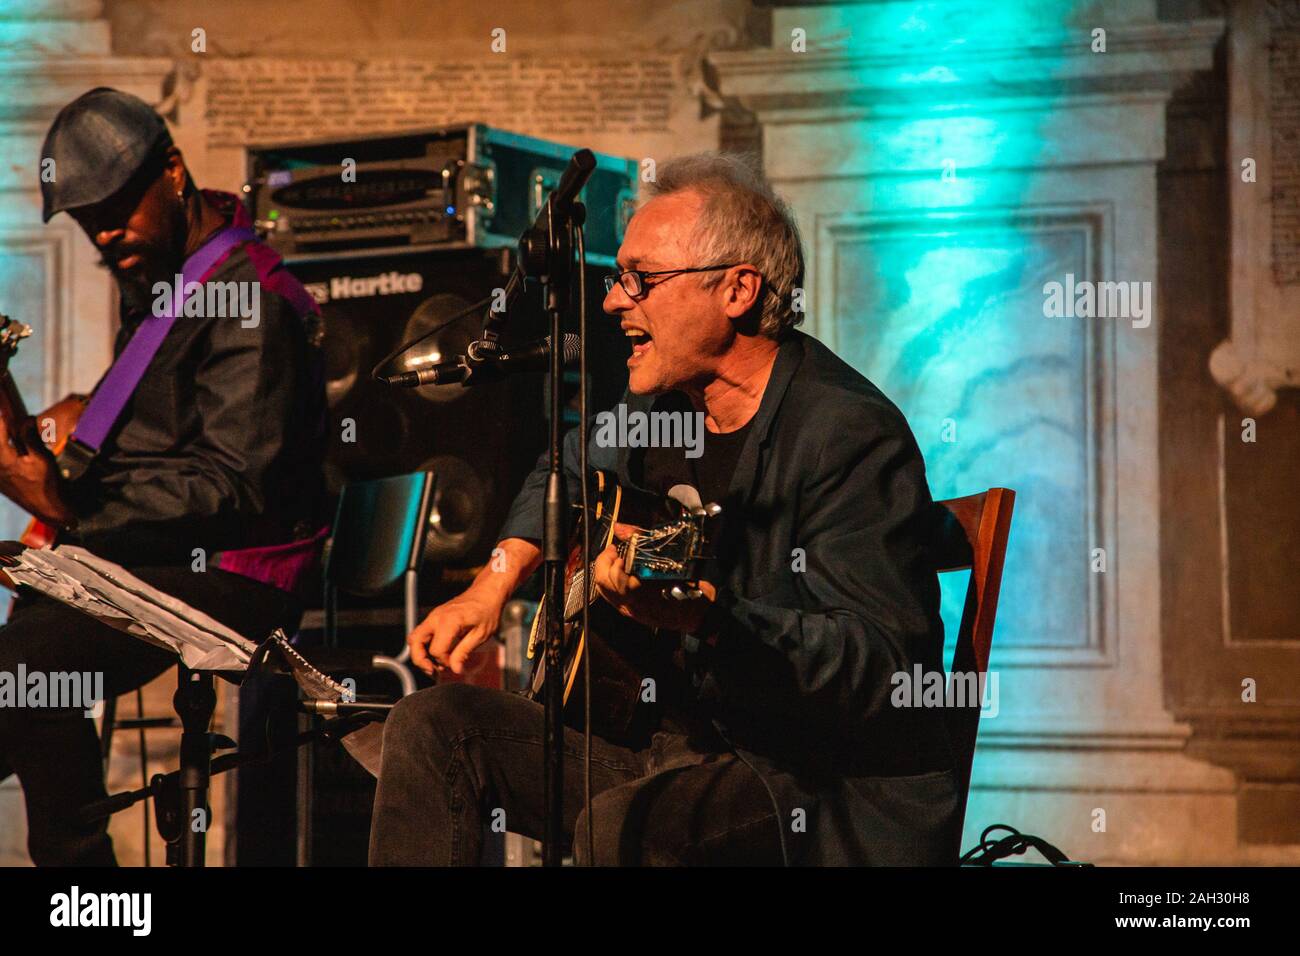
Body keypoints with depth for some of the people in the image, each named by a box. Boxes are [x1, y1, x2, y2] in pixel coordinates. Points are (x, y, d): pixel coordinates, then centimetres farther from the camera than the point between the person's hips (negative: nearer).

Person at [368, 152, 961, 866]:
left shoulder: (849, 433, -18)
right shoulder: (662, 403, 9)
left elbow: (882, 668, -28)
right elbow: (571, 476, 33)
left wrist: (699, 613, -40)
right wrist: (492, 587, 18)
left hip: (831, 785, -9)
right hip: (680, 742, 9)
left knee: (626, 824, -37)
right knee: (435, 723, 3)